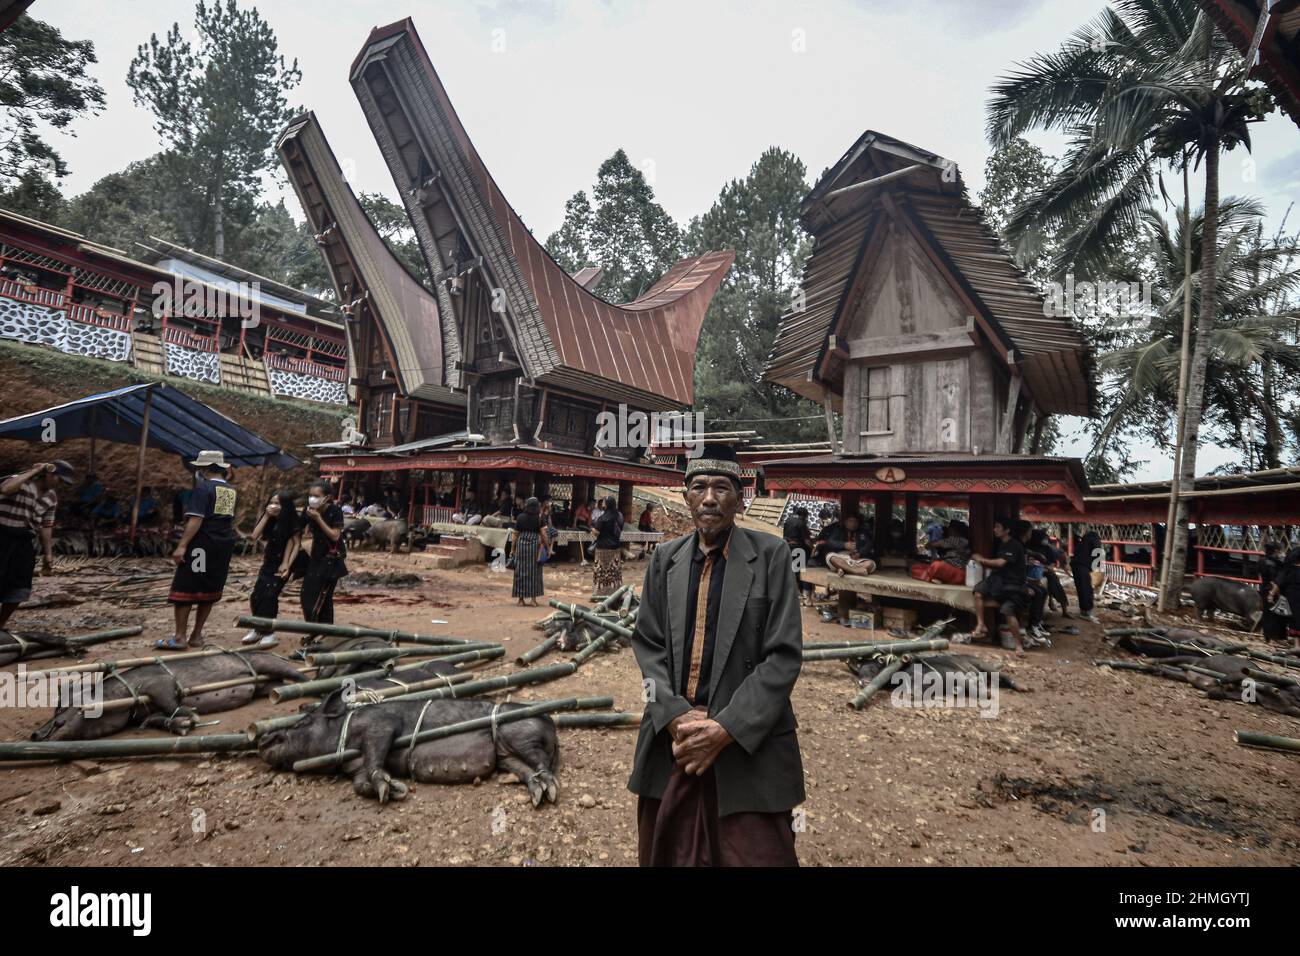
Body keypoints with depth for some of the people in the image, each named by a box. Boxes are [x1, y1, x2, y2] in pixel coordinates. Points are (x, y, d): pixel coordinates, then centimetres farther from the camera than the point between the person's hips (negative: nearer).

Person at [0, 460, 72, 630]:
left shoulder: (51, 498, 8)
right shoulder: (20, 482, -10)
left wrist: (48, 554, 10)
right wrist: (33, 472, -27)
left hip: (25, 542, 6)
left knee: (20, 588, 3)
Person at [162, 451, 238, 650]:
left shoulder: (203, 488, -11)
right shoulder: (232, 491, 12)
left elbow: (195, 520, -19)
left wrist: (182, 545, -21)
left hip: (202, 544, -7)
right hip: (224, 545, 7)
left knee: (184, 589, 0)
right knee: (208, 591, 11)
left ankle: (180, 637, 0)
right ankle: (196, 636, 16)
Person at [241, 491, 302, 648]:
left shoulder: (293, 523, -13)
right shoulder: (270, 521, 2)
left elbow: (296, 544, -13)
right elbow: (255, 536, -8)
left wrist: (287, 565, -20)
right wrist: (266, 516, -12)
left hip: (281, 565, -6)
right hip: (268, 564, 6)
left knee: (269, 596, -14)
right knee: (256, 596, 1)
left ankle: (269, 632, -5)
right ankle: (258, 629, 15)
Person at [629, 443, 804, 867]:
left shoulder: (770, 555, -5)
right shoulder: (665, 558, 5)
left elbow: (783, 655, -9)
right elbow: (647, 645, 3)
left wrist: (726, 728, -15)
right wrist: (676, 716, -10)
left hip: (747, 744, -3)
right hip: (672, 737, 3)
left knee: (754, 854, 6)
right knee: (667, 855, 16)